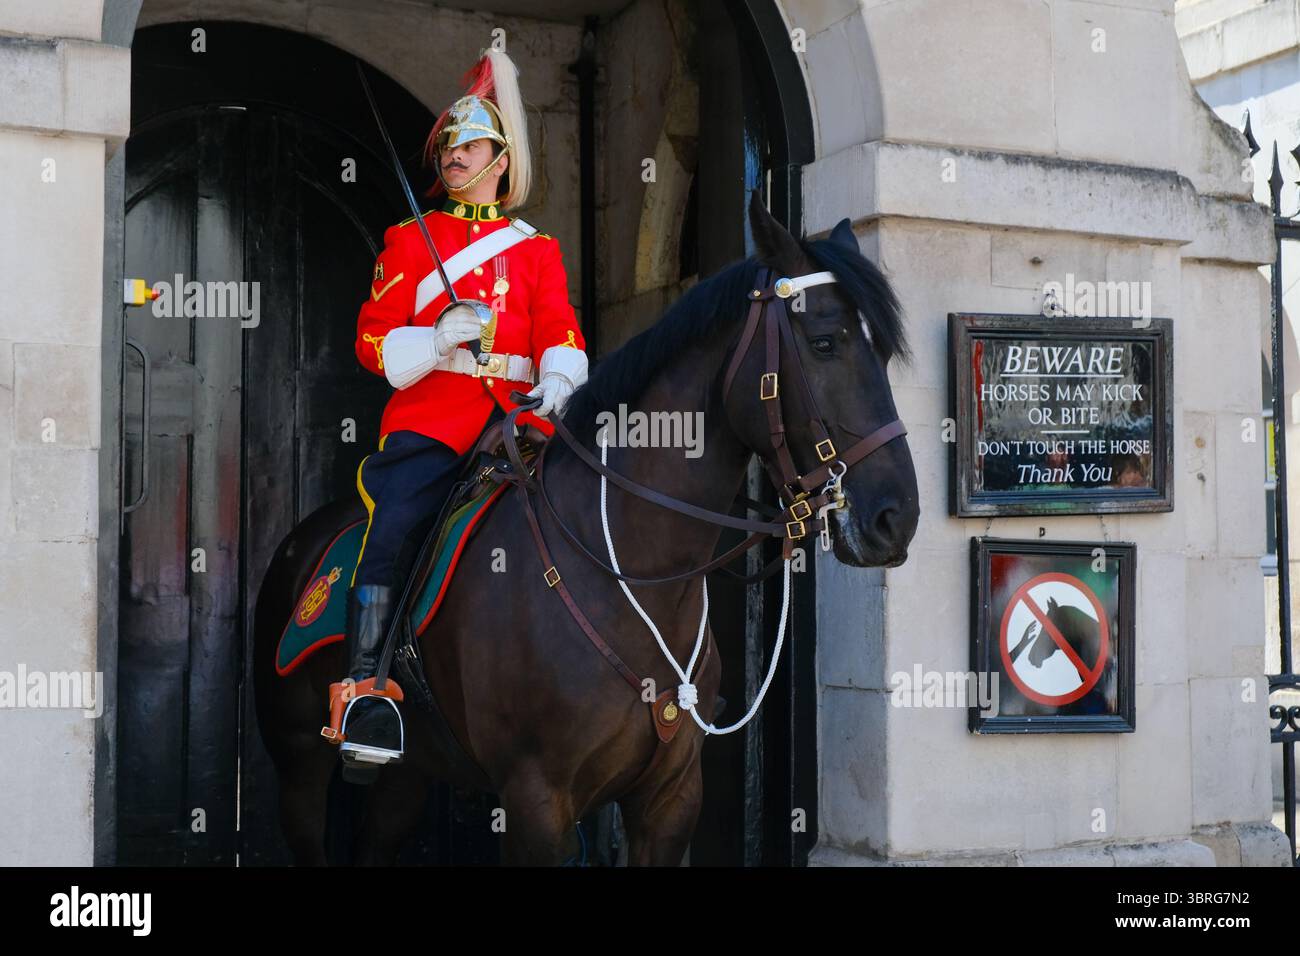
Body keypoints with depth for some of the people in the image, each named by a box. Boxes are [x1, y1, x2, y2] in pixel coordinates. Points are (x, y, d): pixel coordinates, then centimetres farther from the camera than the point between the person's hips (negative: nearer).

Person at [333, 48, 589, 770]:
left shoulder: (535, 248, 21)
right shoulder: (408, 240, 17)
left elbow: (558, 326, 10)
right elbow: (374, 339, 8)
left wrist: (559, 376, -13)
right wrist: (439, 337, -11)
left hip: (514, 412, 2)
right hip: (429, 414, -1)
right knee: (390, 527, -22)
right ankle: (365, 688, -18)